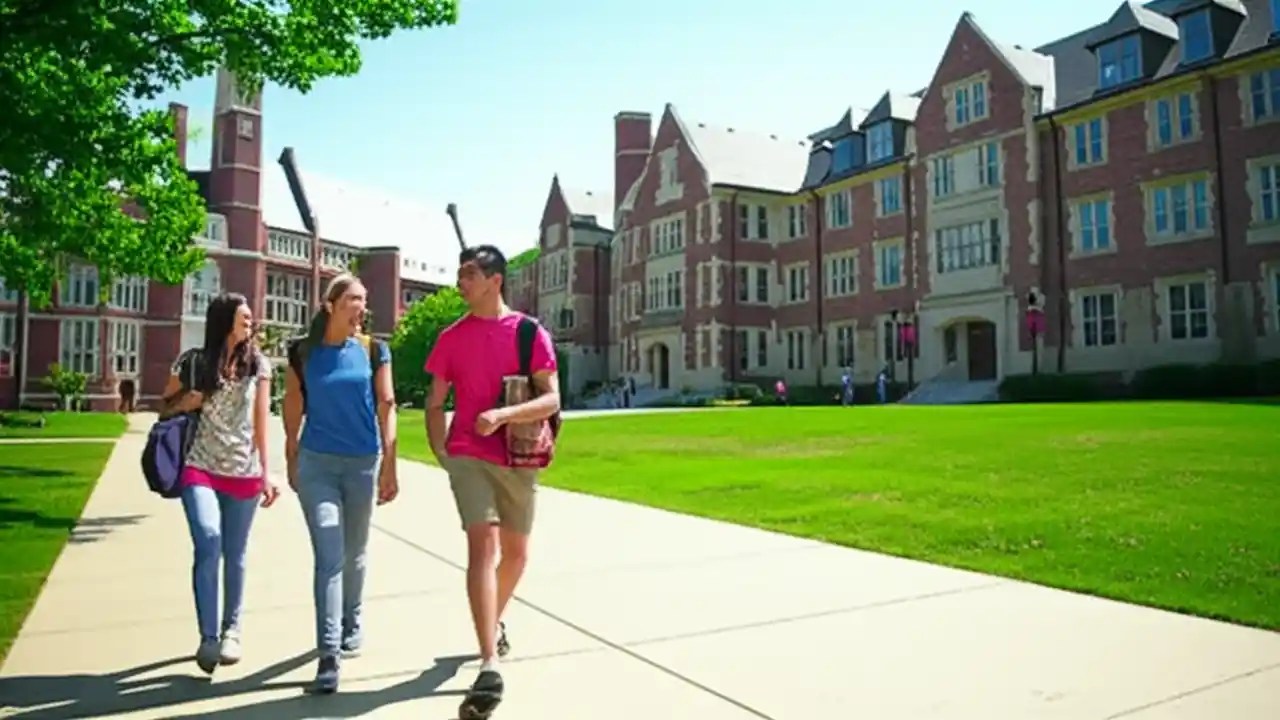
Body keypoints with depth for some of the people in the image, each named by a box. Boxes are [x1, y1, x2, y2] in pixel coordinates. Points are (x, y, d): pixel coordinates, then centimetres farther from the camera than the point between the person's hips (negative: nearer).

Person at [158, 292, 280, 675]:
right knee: (208, 544, -19)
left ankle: (231, 630, 24)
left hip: (244, 472, 1)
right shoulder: (192, 361, 3)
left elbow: (261, 421, 4)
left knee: (234, 555, 8)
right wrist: (184, 402, -7)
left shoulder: (258, 364, 5)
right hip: (200, 469, -1)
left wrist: (265, 473, 1)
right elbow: (165, 408, 16)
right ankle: (208, 637, -10)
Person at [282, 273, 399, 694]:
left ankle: (352, 625, 36)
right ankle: (329, 654, -5)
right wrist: (291, 462, 11)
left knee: (354, 554, 15)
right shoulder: (303, 352, -1)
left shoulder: (374, 351, -1)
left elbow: (386, 407, -2)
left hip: (363, 463, 1)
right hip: (317, 463, -1)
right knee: (328, 557, -7)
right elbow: (293, 409, 7)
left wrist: (389, 466, -6)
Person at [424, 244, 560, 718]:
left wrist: (502, 415, -24)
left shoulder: (530, 332, -3)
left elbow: (551, 399, -10)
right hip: (468, 455, -1)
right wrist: (440, 453, 0)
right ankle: (490, 668, -18)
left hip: (517, 459, 1)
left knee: (516, 553, 14)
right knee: (482, 544, -16)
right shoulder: (451, 337, 4)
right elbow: (435, 403, 10)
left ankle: (495, 622, 43)